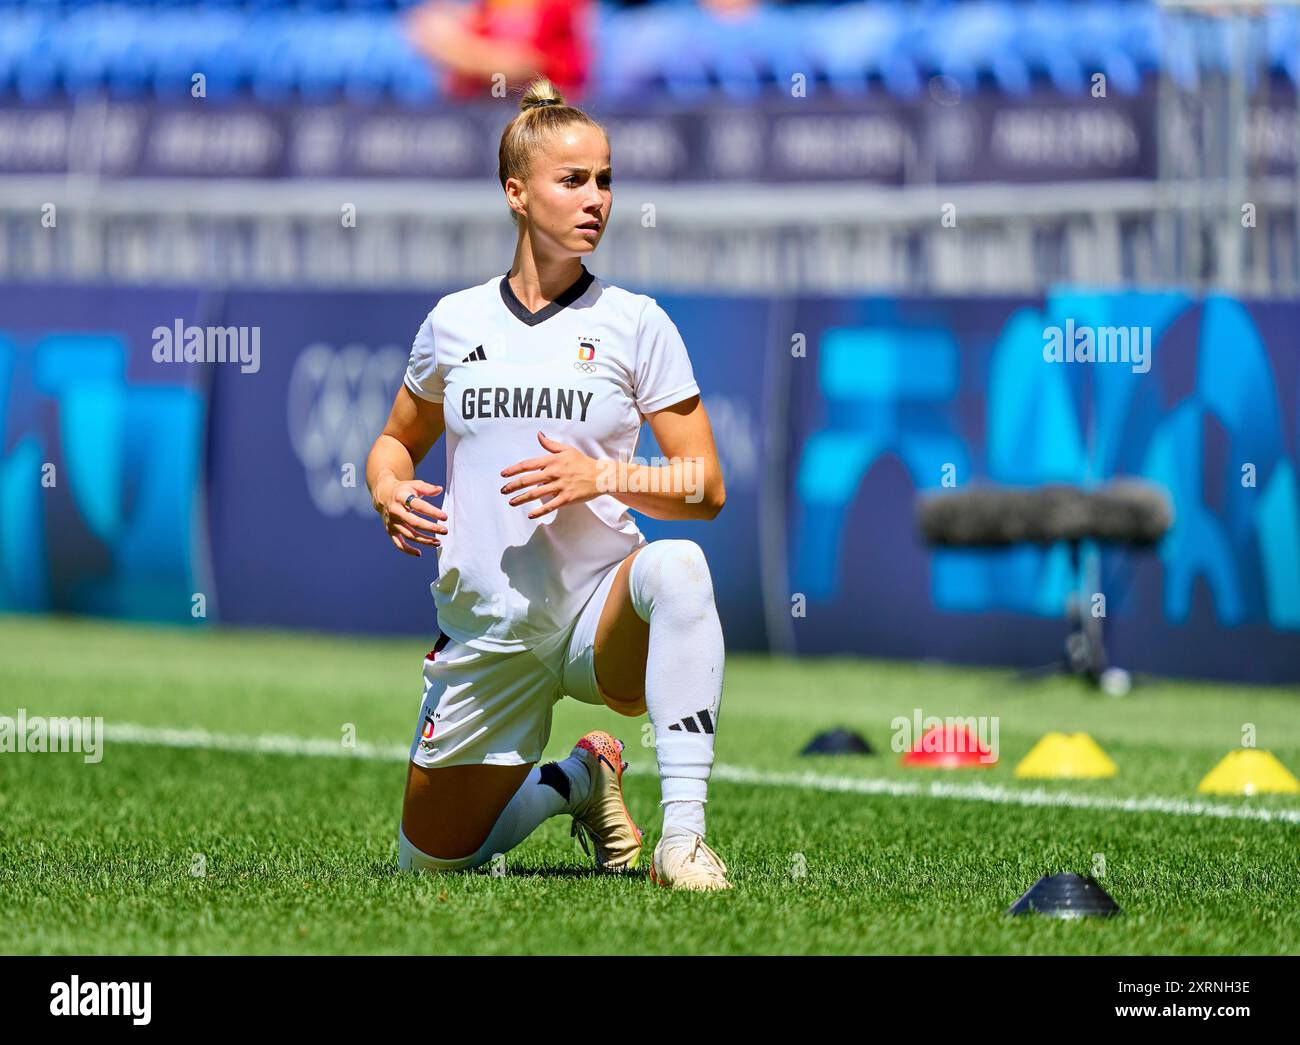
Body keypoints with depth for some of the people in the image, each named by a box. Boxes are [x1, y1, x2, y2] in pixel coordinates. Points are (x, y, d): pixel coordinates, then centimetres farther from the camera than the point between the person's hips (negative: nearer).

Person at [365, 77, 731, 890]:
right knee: (431, 860, 8)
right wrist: (390, 495, -3)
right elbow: (397, 442, 20)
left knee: (675, 565, -40)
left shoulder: (635, 323, -3)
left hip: (603, 619, -3)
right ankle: (578, 779, 38)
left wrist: (604, 476, -21)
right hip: (484, 636, 3)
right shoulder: (455, 322, 4)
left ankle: (683, 833, -40)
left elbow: (707, 487, -4)